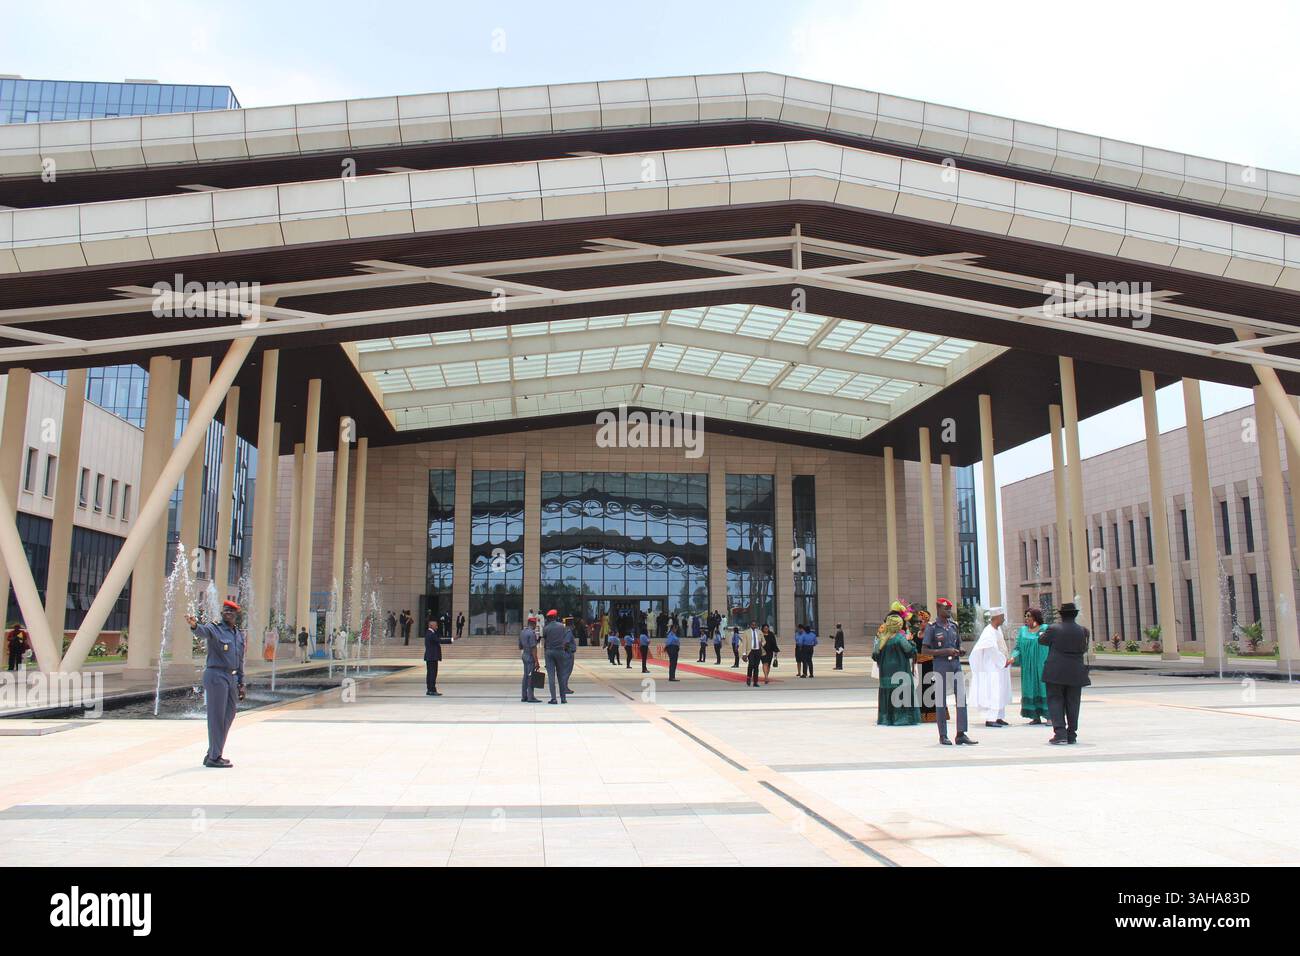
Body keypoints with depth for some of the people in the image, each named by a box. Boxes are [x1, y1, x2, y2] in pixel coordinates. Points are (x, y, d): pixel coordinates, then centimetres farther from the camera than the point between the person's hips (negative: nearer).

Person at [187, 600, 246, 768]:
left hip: (232, 678, 8)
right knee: (217, 717, -5)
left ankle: (212, 754, 26)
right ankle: (214, 758, 2)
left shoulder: (239, 634, 14)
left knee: (229, 715, 13)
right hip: (216, 675, -8)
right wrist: (194, 625, -55)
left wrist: (241, 683, 16)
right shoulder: (214, 628, -7)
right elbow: (202, 631, -32)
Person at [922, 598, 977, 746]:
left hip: (956, 664, 5)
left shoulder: (954, 625, 11)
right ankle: (943, 736, 10)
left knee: (962, 698, -1)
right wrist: (946, 651, -17)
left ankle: (961, 734, 4)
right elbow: (925, 649, -8)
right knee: (941, 700, 2)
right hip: (940, 666, -5)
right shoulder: (932, 626, -5)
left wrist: (960, 651, -2)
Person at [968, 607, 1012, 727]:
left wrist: (1006, 660, 6)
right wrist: (1005, 661, -13)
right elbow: (993, 651, -22)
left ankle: (999, 717, 19)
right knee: (993, 693, -9)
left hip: (1000, 667, 10)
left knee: (1001, 693, 12)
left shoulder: (998, 629, 10)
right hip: (992, 669, -10)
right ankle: (990, 719, -7)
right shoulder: (989, 633, -19)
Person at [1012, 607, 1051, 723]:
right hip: (1028, 666, 3)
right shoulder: (1022, 630, 9)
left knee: (1044, 688, -5)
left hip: (1042, 665, -3)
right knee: (1031, 689, 3)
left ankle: (1049, 716, 0)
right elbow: (1018, 647, 7)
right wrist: (1013, 657, -10)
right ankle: (1036, 716, 10)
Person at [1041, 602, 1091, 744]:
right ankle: (1071, 734, 13)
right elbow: (1085, 649, 10)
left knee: (1055, 701, 3)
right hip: (1076, 673, 3)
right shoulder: (1083, 630, -2)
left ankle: (1060, 733, -8)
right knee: (1072, 703, 10)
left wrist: (1042, 634, 30)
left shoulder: (1054, 629, -9)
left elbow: (1041, 640, 7)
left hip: (1056, 672, -3)